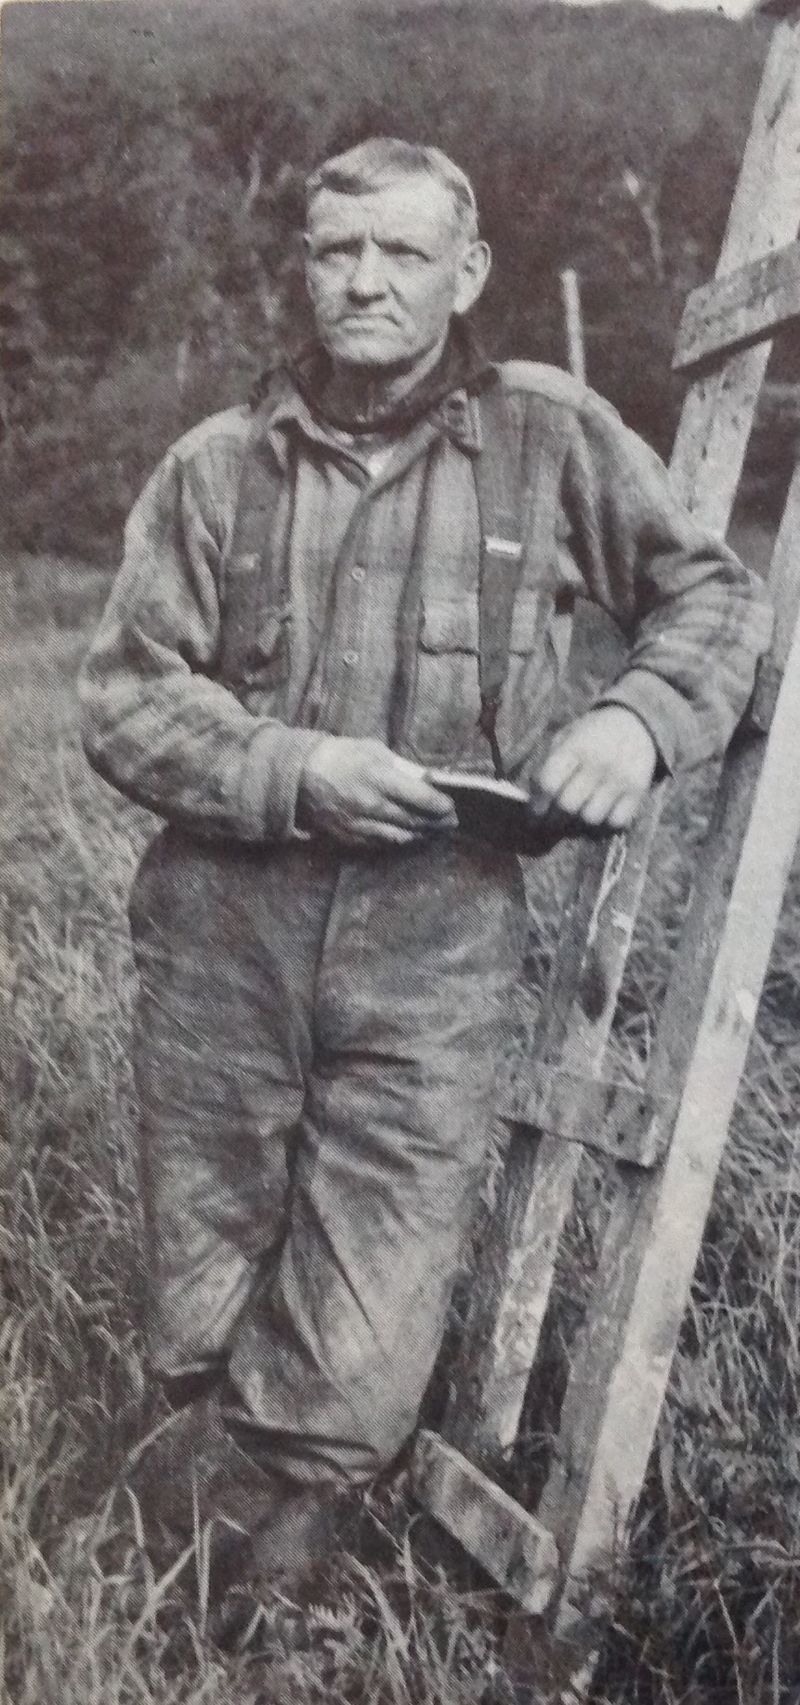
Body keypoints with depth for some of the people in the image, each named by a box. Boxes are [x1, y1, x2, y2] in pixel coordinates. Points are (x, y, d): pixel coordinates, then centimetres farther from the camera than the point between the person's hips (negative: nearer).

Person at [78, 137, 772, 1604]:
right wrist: (293, 771, -16)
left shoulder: (550, 435, 4)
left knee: (362, 1364, -6)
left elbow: (714, 595, 12)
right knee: (204, 1330, 12)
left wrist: (641, 714, -9)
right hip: (222, 928, 1)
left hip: (433, 942, -1)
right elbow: (122, 699, 2)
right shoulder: (217, 465, 5)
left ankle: (198, 1541, 22)